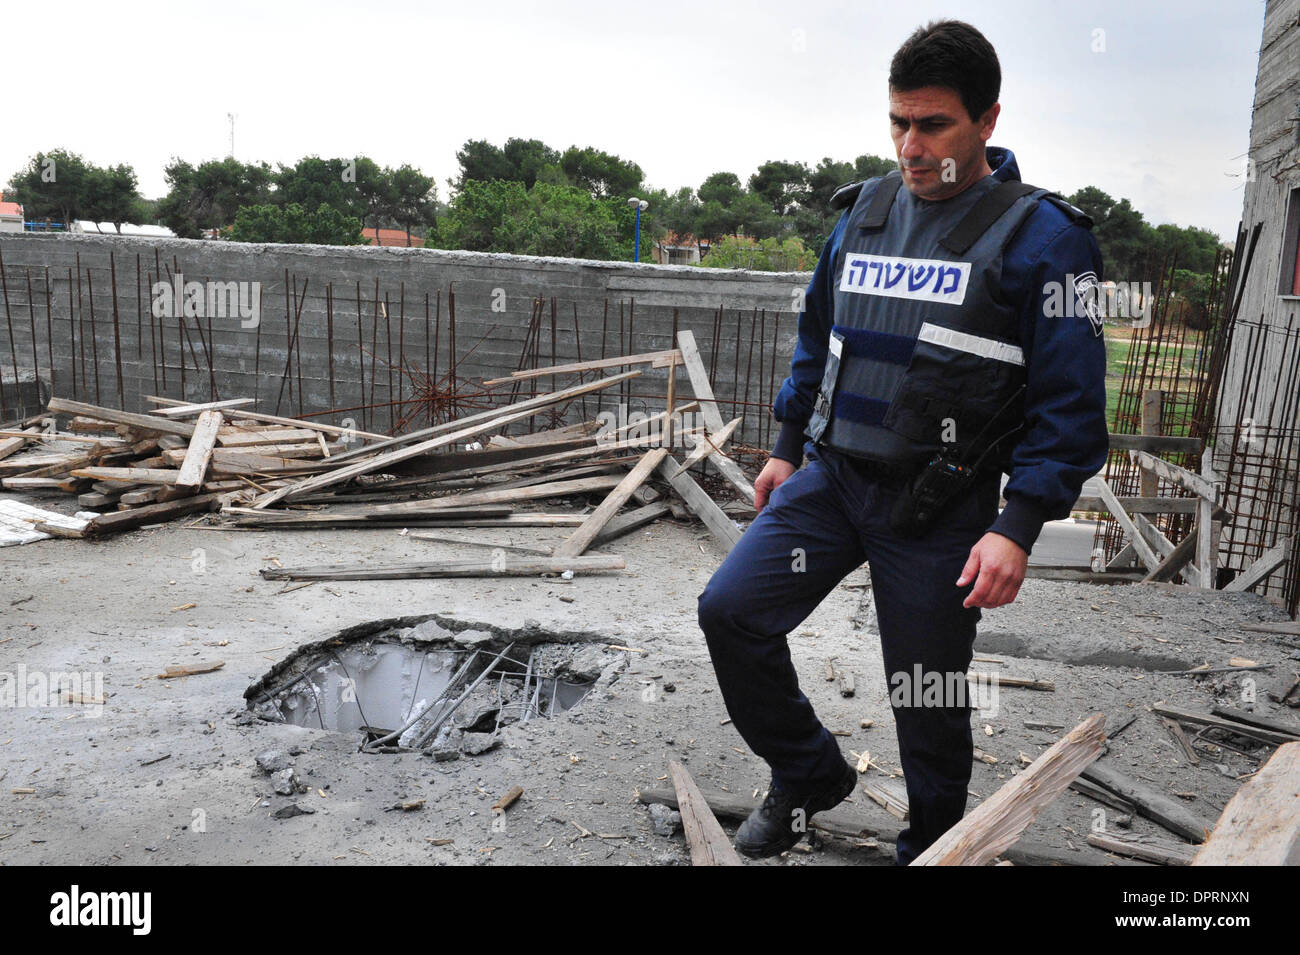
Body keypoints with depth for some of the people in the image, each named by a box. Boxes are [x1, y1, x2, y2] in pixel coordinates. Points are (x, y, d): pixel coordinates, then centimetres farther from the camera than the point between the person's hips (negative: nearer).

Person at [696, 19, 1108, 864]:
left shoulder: (1041, 237, -9)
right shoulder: (865, 210, 7)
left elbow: (1070, 404, -11)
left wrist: (1019, 528, -18)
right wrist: (788, 447, 17)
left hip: (940, 508, -5)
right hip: (829, 476, 5)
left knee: (928, 703, 7)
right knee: (730, 611, -5)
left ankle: (933, 842, 37)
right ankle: (810, 775, 19)